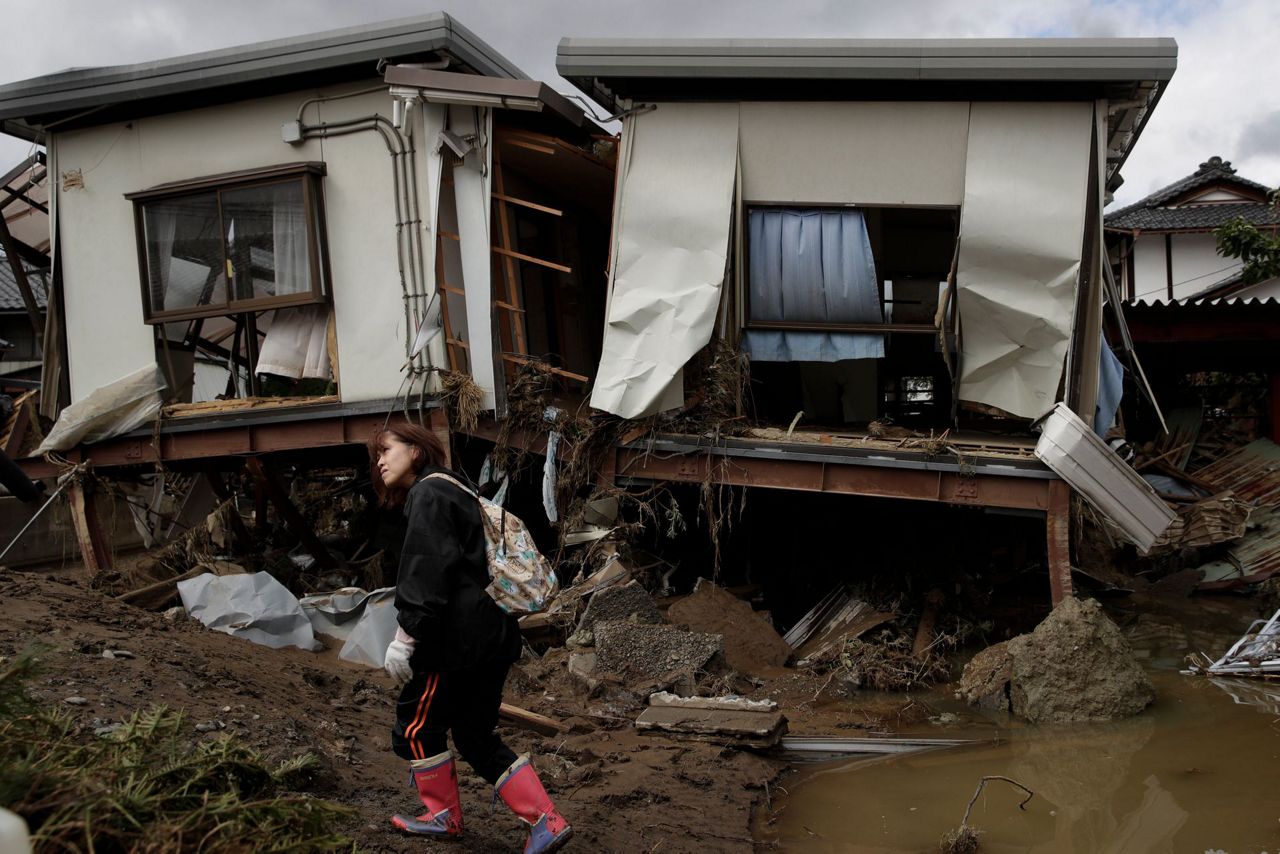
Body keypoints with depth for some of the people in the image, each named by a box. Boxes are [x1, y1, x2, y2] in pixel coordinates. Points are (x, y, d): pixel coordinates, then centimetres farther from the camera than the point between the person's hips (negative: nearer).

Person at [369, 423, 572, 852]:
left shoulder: (429, 493, -8)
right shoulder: (456, 492, 22)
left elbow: (426, 572, -19)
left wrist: (405, 638, -19)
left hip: (459, 638, -10)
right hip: (494, 634, 10)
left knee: (417, 726, 8)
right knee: (477, 735, 14)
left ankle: (443, 816, 24)